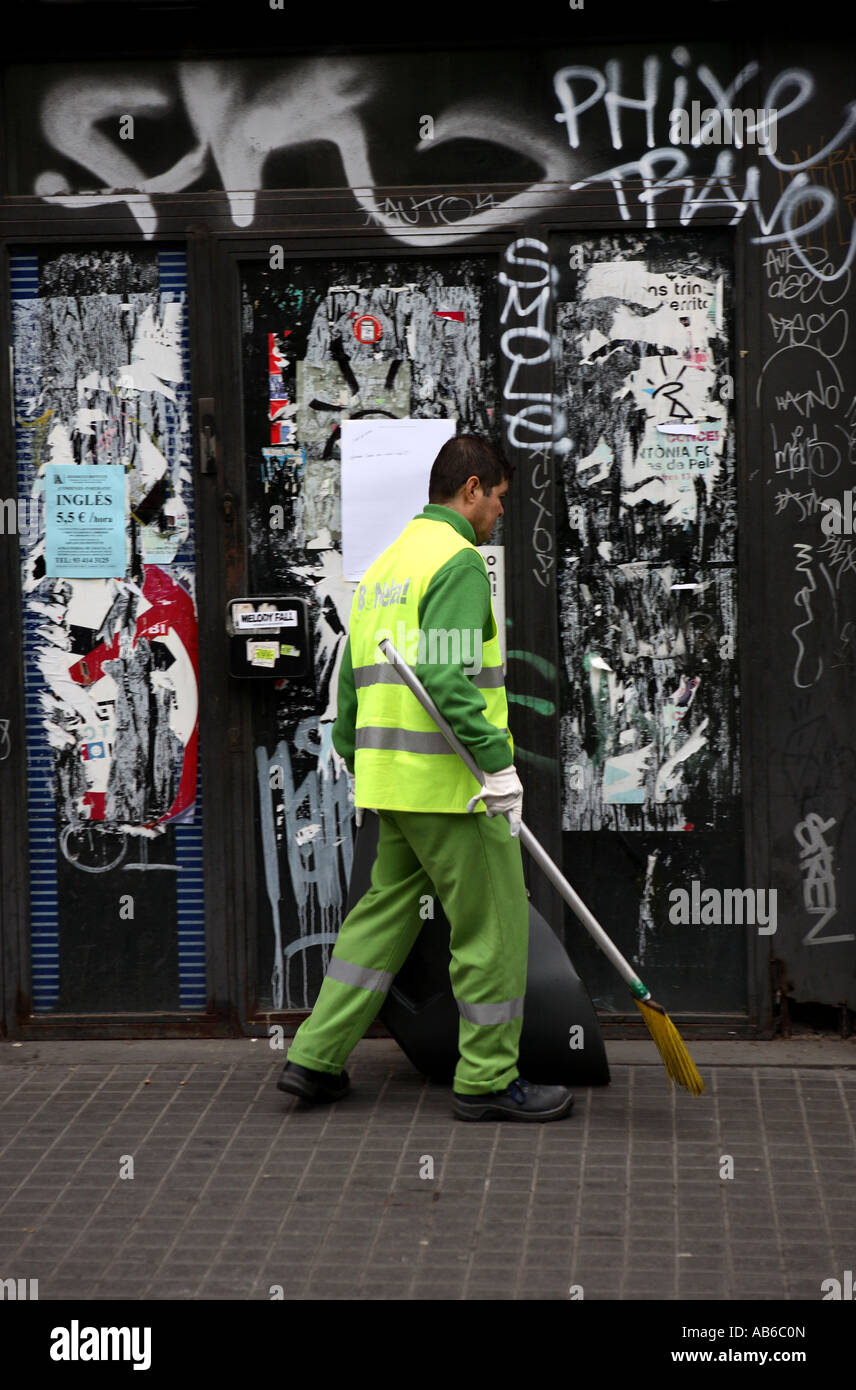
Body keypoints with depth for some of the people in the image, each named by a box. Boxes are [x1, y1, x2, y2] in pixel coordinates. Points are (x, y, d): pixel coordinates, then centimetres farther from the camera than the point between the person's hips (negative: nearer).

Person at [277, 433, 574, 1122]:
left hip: (390, 777, 9)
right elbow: (447, 677, -23)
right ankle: (488, 1079, 7)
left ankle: (316, 1058, 16)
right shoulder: (457, 559, -11)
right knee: (493, 923, 0)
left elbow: (354, 677, 22)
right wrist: (498, 760, -23)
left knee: (384, 911, 16)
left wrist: (357, 763, 30)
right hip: (448, 779, -9)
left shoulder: (384, 564, 18)